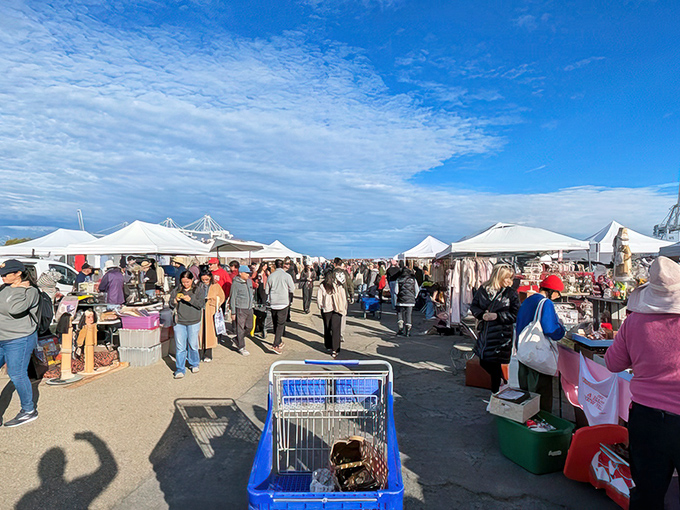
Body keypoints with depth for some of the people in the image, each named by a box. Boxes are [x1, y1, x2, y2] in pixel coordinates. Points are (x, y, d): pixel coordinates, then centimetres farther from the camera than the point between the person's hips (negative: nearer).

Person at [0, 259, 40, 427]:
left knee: (17, 374, -2)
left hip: (19, 341, -8)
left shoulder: (30, 291, -12)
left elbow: (15, 309, -26)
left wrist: (22, 289, -17)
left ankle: (29, 411, 15)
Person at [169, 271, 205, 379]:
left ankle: (194, 364, 31)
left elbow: (201, 304, -8)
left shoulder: (198, 290, 1)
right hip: (179, 322, 1)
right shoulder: (176, 290, 7)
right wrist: (175, 300, -13)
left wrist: (190, 300, -22)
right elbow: (171, 305, 7)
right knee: (180, 347, 1)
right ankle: (180, 369, 9)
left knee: (193, 345, 9)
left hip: (194, 322, -1)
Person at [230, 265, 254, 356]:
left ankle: (238, 339, 33)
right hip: (240, 309, -7)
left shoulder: (249, 281, 9)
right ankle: (241, 347, 13)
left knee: (249, 327, 12)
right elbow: (233, 298, -8)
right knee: (240, 328, 1)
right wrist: (233, 312, -8)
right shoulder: (236, 283, -10)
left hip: (249, 309, 7)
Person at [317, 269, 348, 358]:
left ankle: (328, 346, 28)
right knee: (336, 329, -1)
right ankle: (335, 350, -7)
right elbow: (344, 298, 0)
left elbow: (319, 299, -3)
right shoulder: (339, 285, -4)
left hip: (326, 309, 0)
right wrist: (344, 309, 10)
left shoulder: (322, 286, -6)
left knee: (327, 328, 16)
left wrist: (321, 307, 13)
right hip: (337, 310, 0)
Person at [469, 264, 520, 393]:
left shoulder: (512, 293, -5)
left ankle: (496, 391, 21)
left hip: (501, 336, -4)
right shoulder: (483, 289, 2)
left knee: (498, 366, 1)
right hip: (484, 333, 4)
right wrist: (482, 315, -11)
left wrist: (497, 316, -16)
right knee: (483, 363, 16)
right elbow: (473, 306, 8)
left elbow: (516, 315, -7)